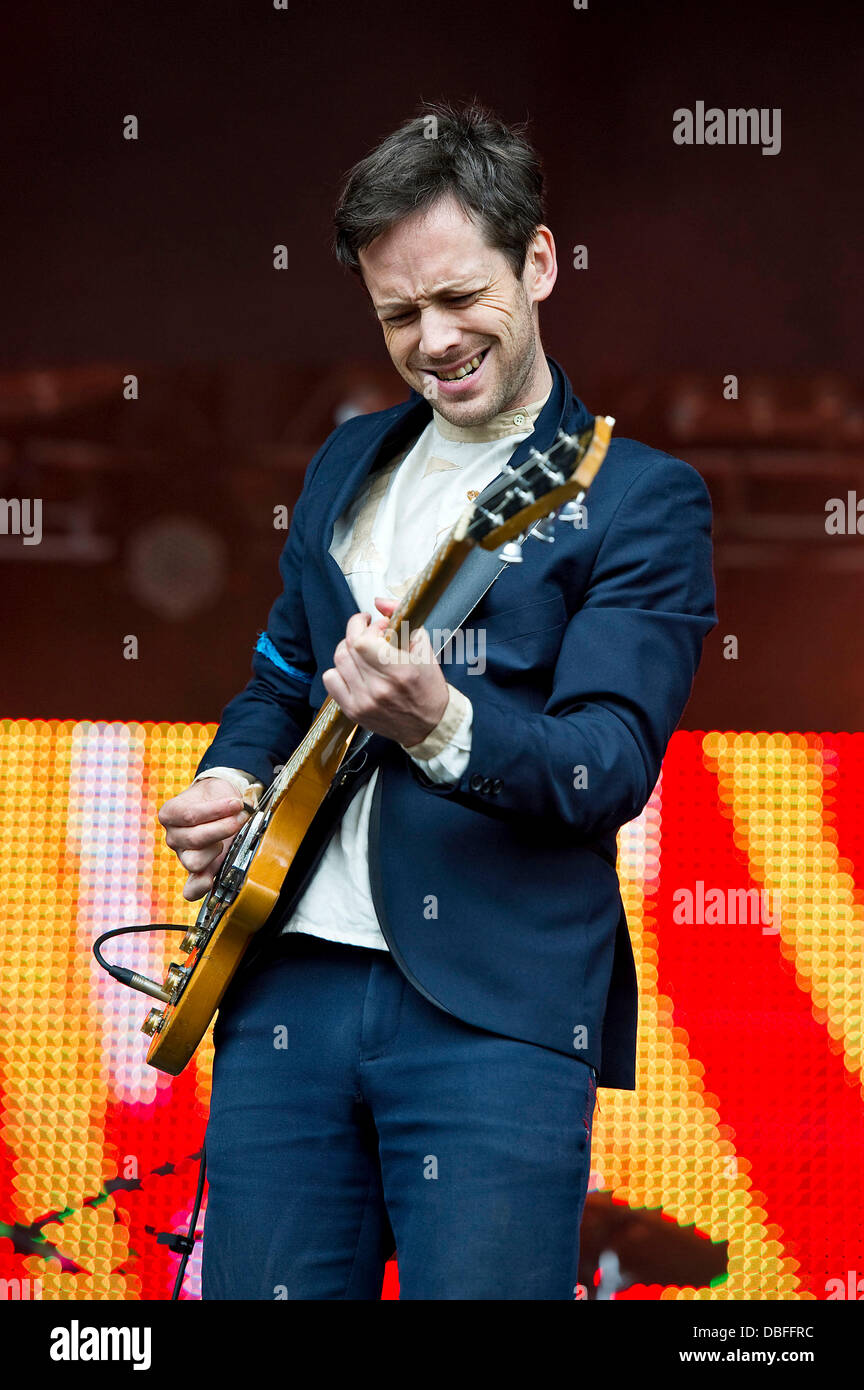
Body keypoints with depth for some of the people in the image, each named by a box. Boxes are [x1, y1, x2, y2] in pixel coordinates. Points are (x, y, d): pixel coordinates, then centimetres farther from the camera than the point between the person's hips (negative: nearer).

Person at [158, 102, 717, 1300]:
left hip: (498, 1009, -5)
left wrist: (442, 727, -31)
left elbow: (614, 765, -12)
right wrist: (227, 783, 5)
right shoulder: (346, 463, 18)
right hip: (288, 973, 5)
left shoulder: (640, 499, -2)